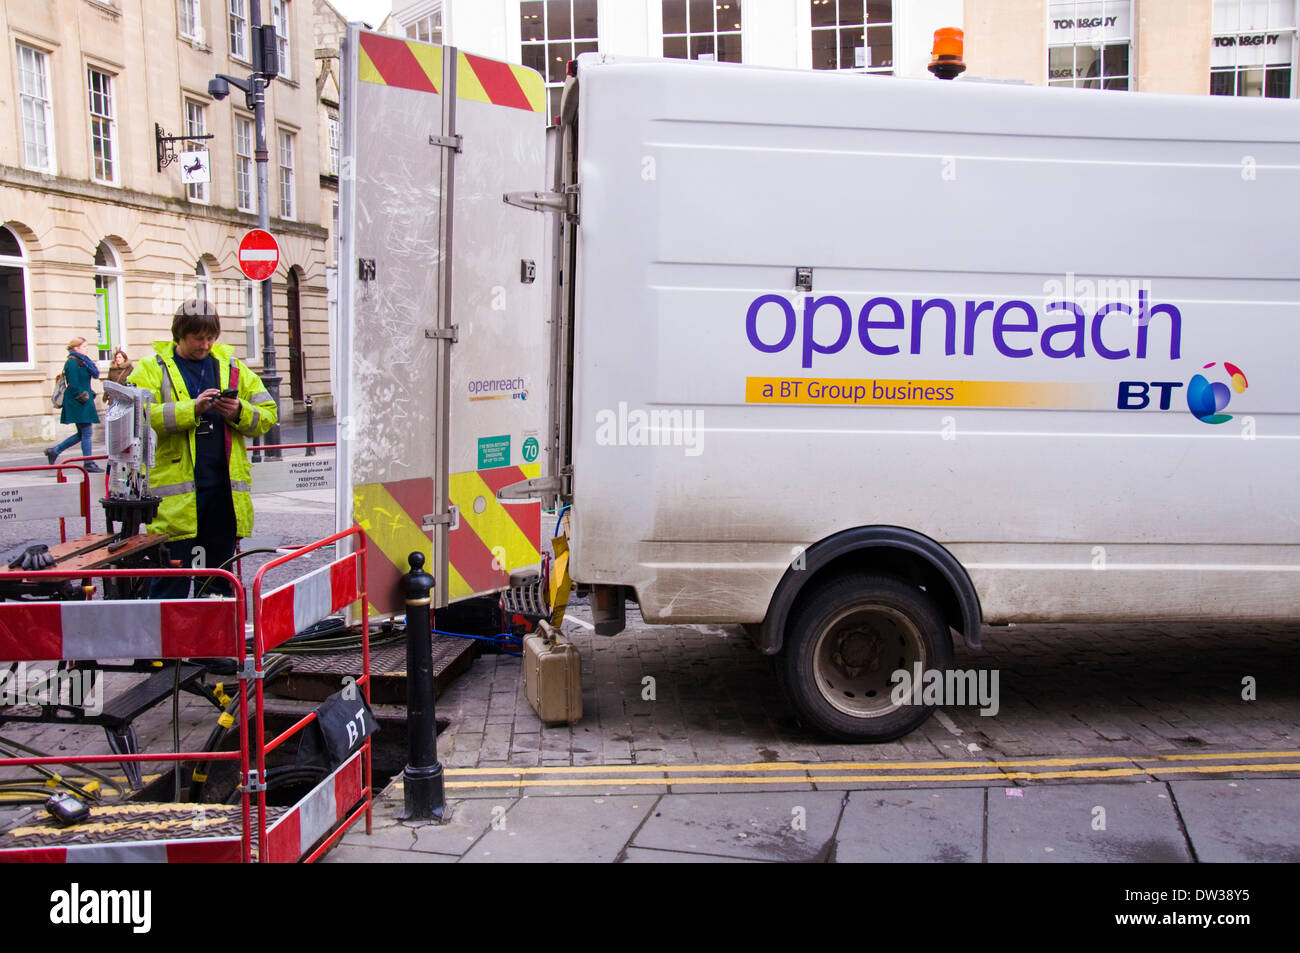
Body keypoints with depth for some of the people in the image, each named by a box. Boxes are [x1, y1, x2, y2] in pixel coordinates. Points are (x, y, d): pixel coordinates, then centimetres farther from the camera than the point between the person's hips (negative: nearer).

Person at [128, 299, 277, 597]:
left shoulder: (232, 365, 15)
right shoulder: (151, 369, 4)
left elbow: (267, 415, 11)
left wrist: (239, 412, -8)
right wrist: (192, 409, -20)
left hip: (225, 489, 4)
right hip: (175, 491, -3)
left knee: (220, 576, 13)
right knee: (171, 579, -2)